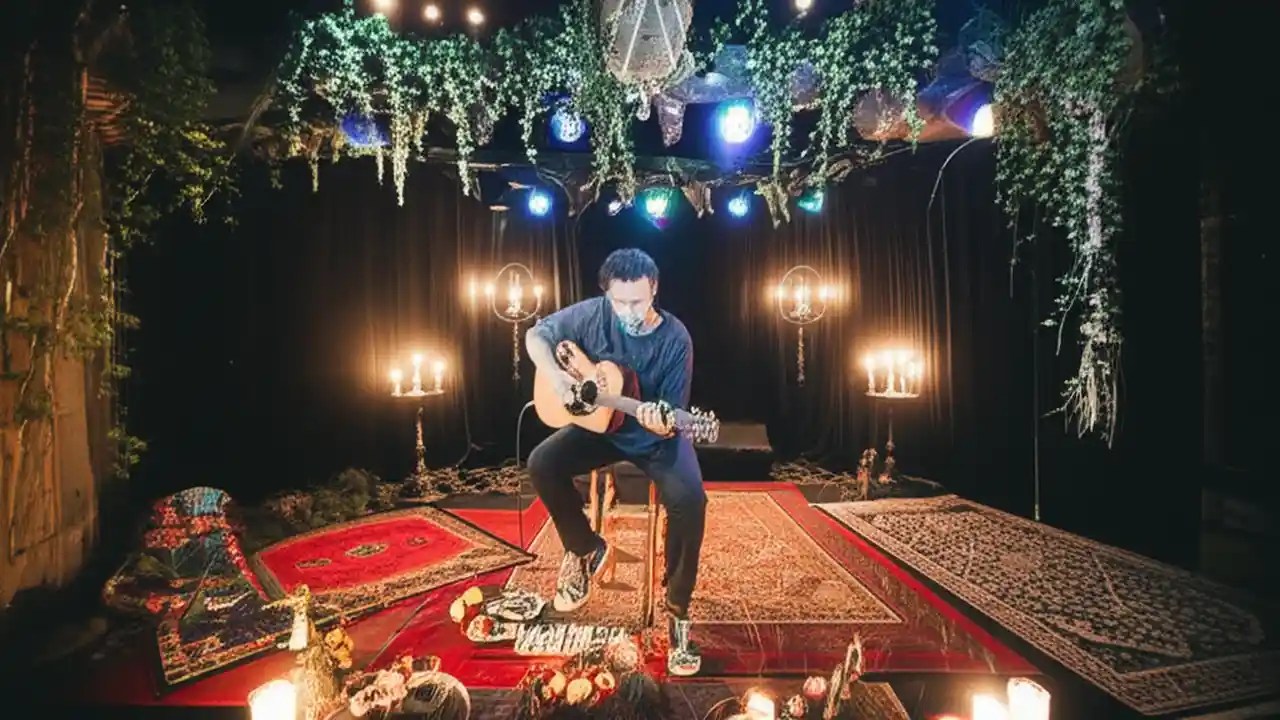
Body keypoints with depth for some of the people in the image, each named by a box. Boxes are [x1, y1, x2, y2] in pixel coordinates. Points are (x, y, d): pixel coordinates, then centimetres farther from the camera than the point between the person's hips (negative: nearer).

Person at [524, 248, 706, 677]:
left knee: (690, 500, -28)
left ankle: (677, 611, -5)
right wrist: (554, 374, -18)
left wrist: (661, 423, -40)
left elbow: (673, 416, -16)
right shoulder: (592, 315, -11)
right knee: (542, 464, -19)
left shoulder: (674, 340, -18)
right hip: (599, 425, 3)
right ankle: (586, 549, 8)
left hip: (655, 437, -3)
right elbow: (536, 335, 1)